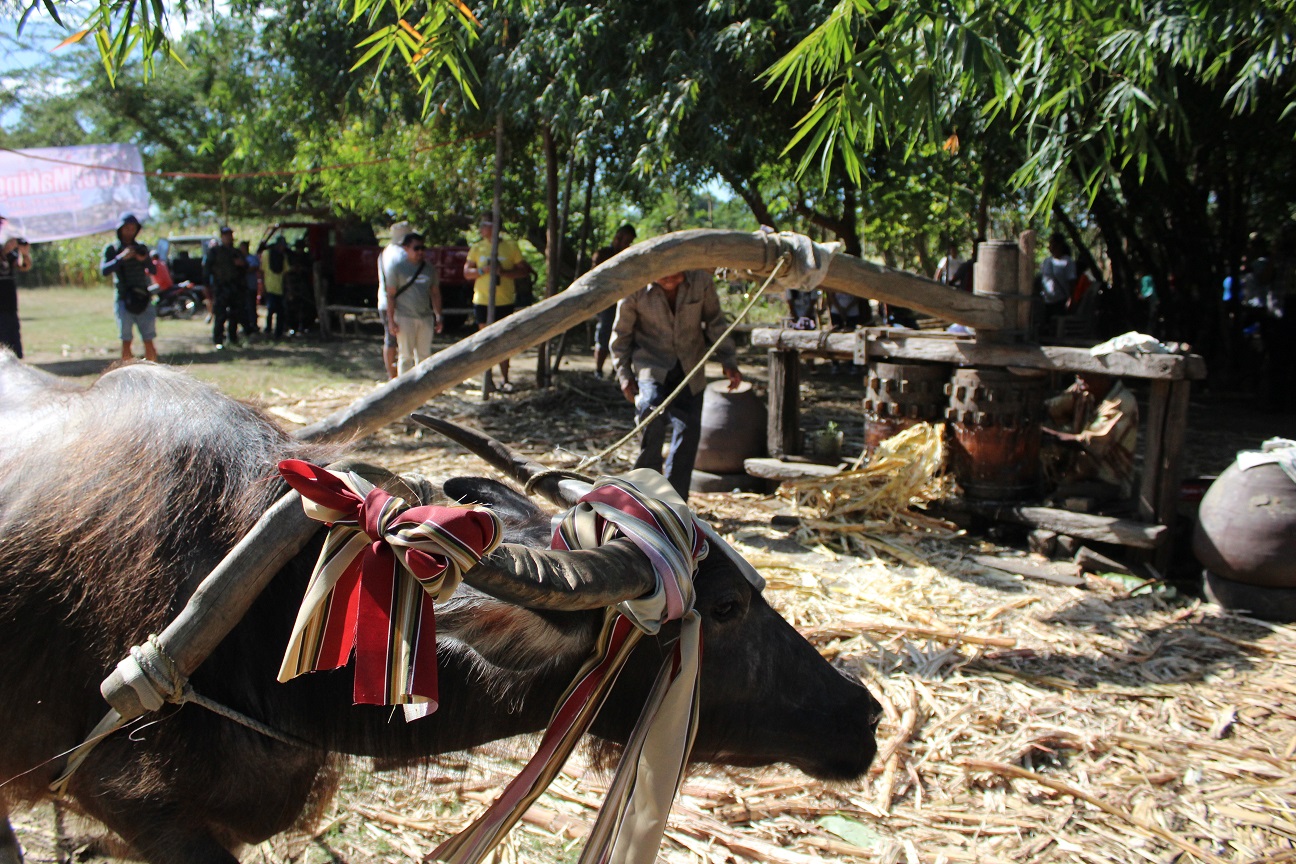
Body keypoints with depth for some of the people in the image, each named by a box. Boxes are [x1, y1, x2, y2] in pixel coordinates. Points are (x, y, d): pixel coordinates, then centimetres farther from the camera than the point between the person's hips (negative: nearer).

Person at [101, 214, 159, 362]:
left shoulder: (141, 248, 12)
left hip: (143, 299, 2)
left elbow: (153, 270, 3)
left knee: (149, 342, -2)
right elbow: (104, 270, -10)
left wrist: (144, 259, -17)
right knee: (126, 341, -4)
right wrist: (122, 257, -22)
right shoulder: (111, 249, 4)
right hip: (124, 300, -2)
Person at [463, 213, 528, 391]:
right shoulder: (477, 248, 7)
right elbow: (466, 272, 4)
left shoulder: (510, 246, 1)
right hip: (482, 301, 2)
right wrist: (484, 270, -14)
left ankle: (505, 379, 10)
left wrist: (504, 272, -16)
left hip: (505, 301, -1)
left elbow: (523, 270, 1)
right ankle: (487, 378, 14)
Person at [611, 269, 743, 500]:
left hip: (689, 369, 3)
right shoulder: (636, 287, -16)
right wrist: (624, 373, -4)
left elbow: (715, 322, 2)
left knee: (689, 429, -1)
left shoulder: (702, 279, -12)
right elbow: (621, 332, -2)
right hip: (651, 367, -3)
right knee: (652, 422, -24)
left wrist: (728, 361, -3)